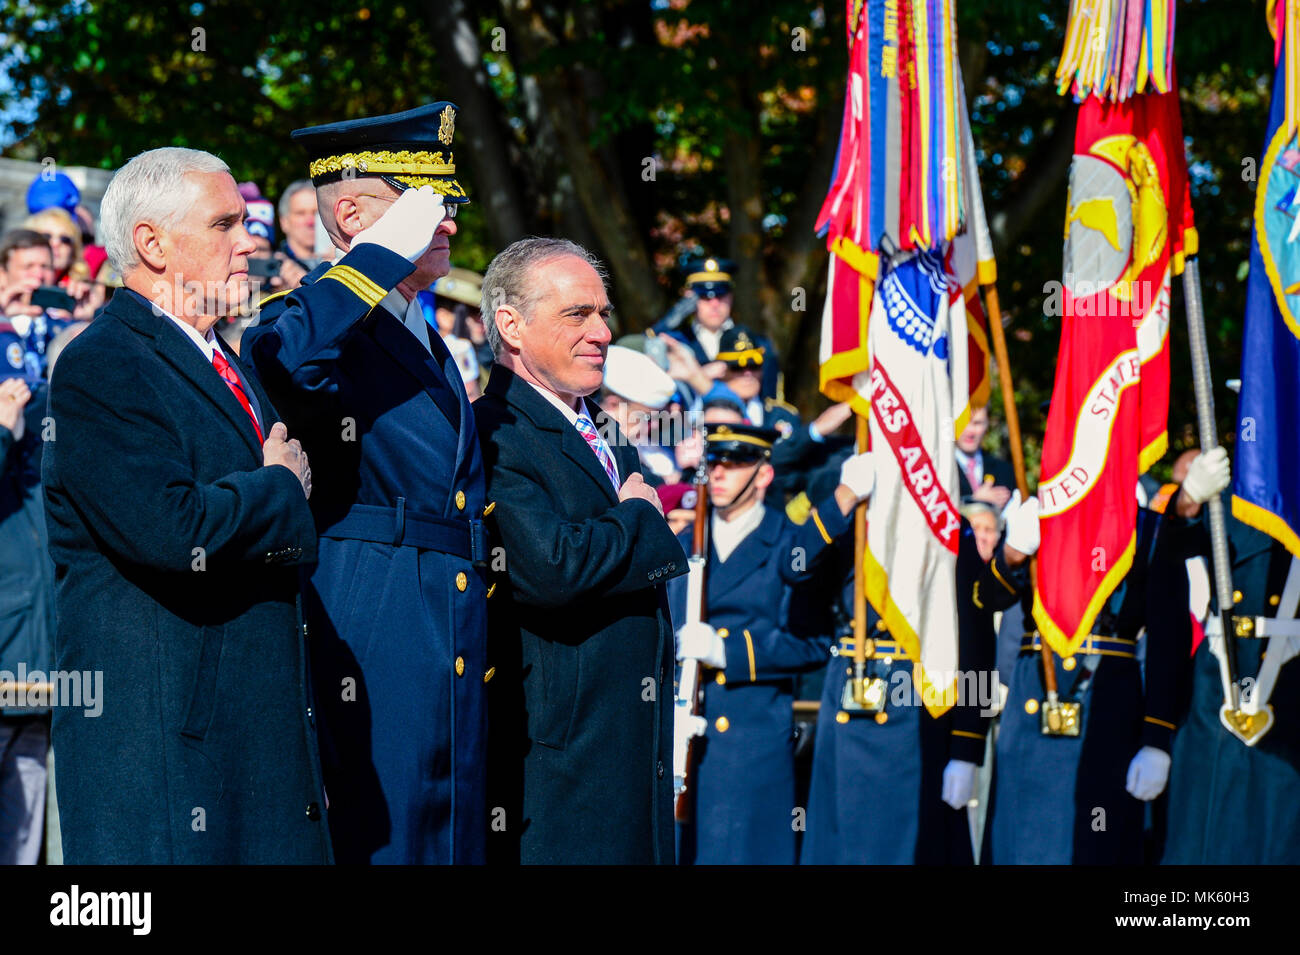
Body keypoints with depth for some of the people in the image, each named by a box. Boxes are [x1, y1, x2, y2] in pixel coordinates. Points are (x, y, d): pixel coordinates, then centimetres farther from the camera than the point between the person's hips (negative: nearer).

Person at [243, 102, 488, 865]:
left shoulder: (434, 351, 23)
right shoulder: (320, 322, -5)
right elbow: (285, 361, -32)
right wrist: (385, 252, -21)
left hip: (455, 671, 9)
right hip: (366, 652, -9)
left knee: (450, 838, 9)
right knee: (372, 839, -8)